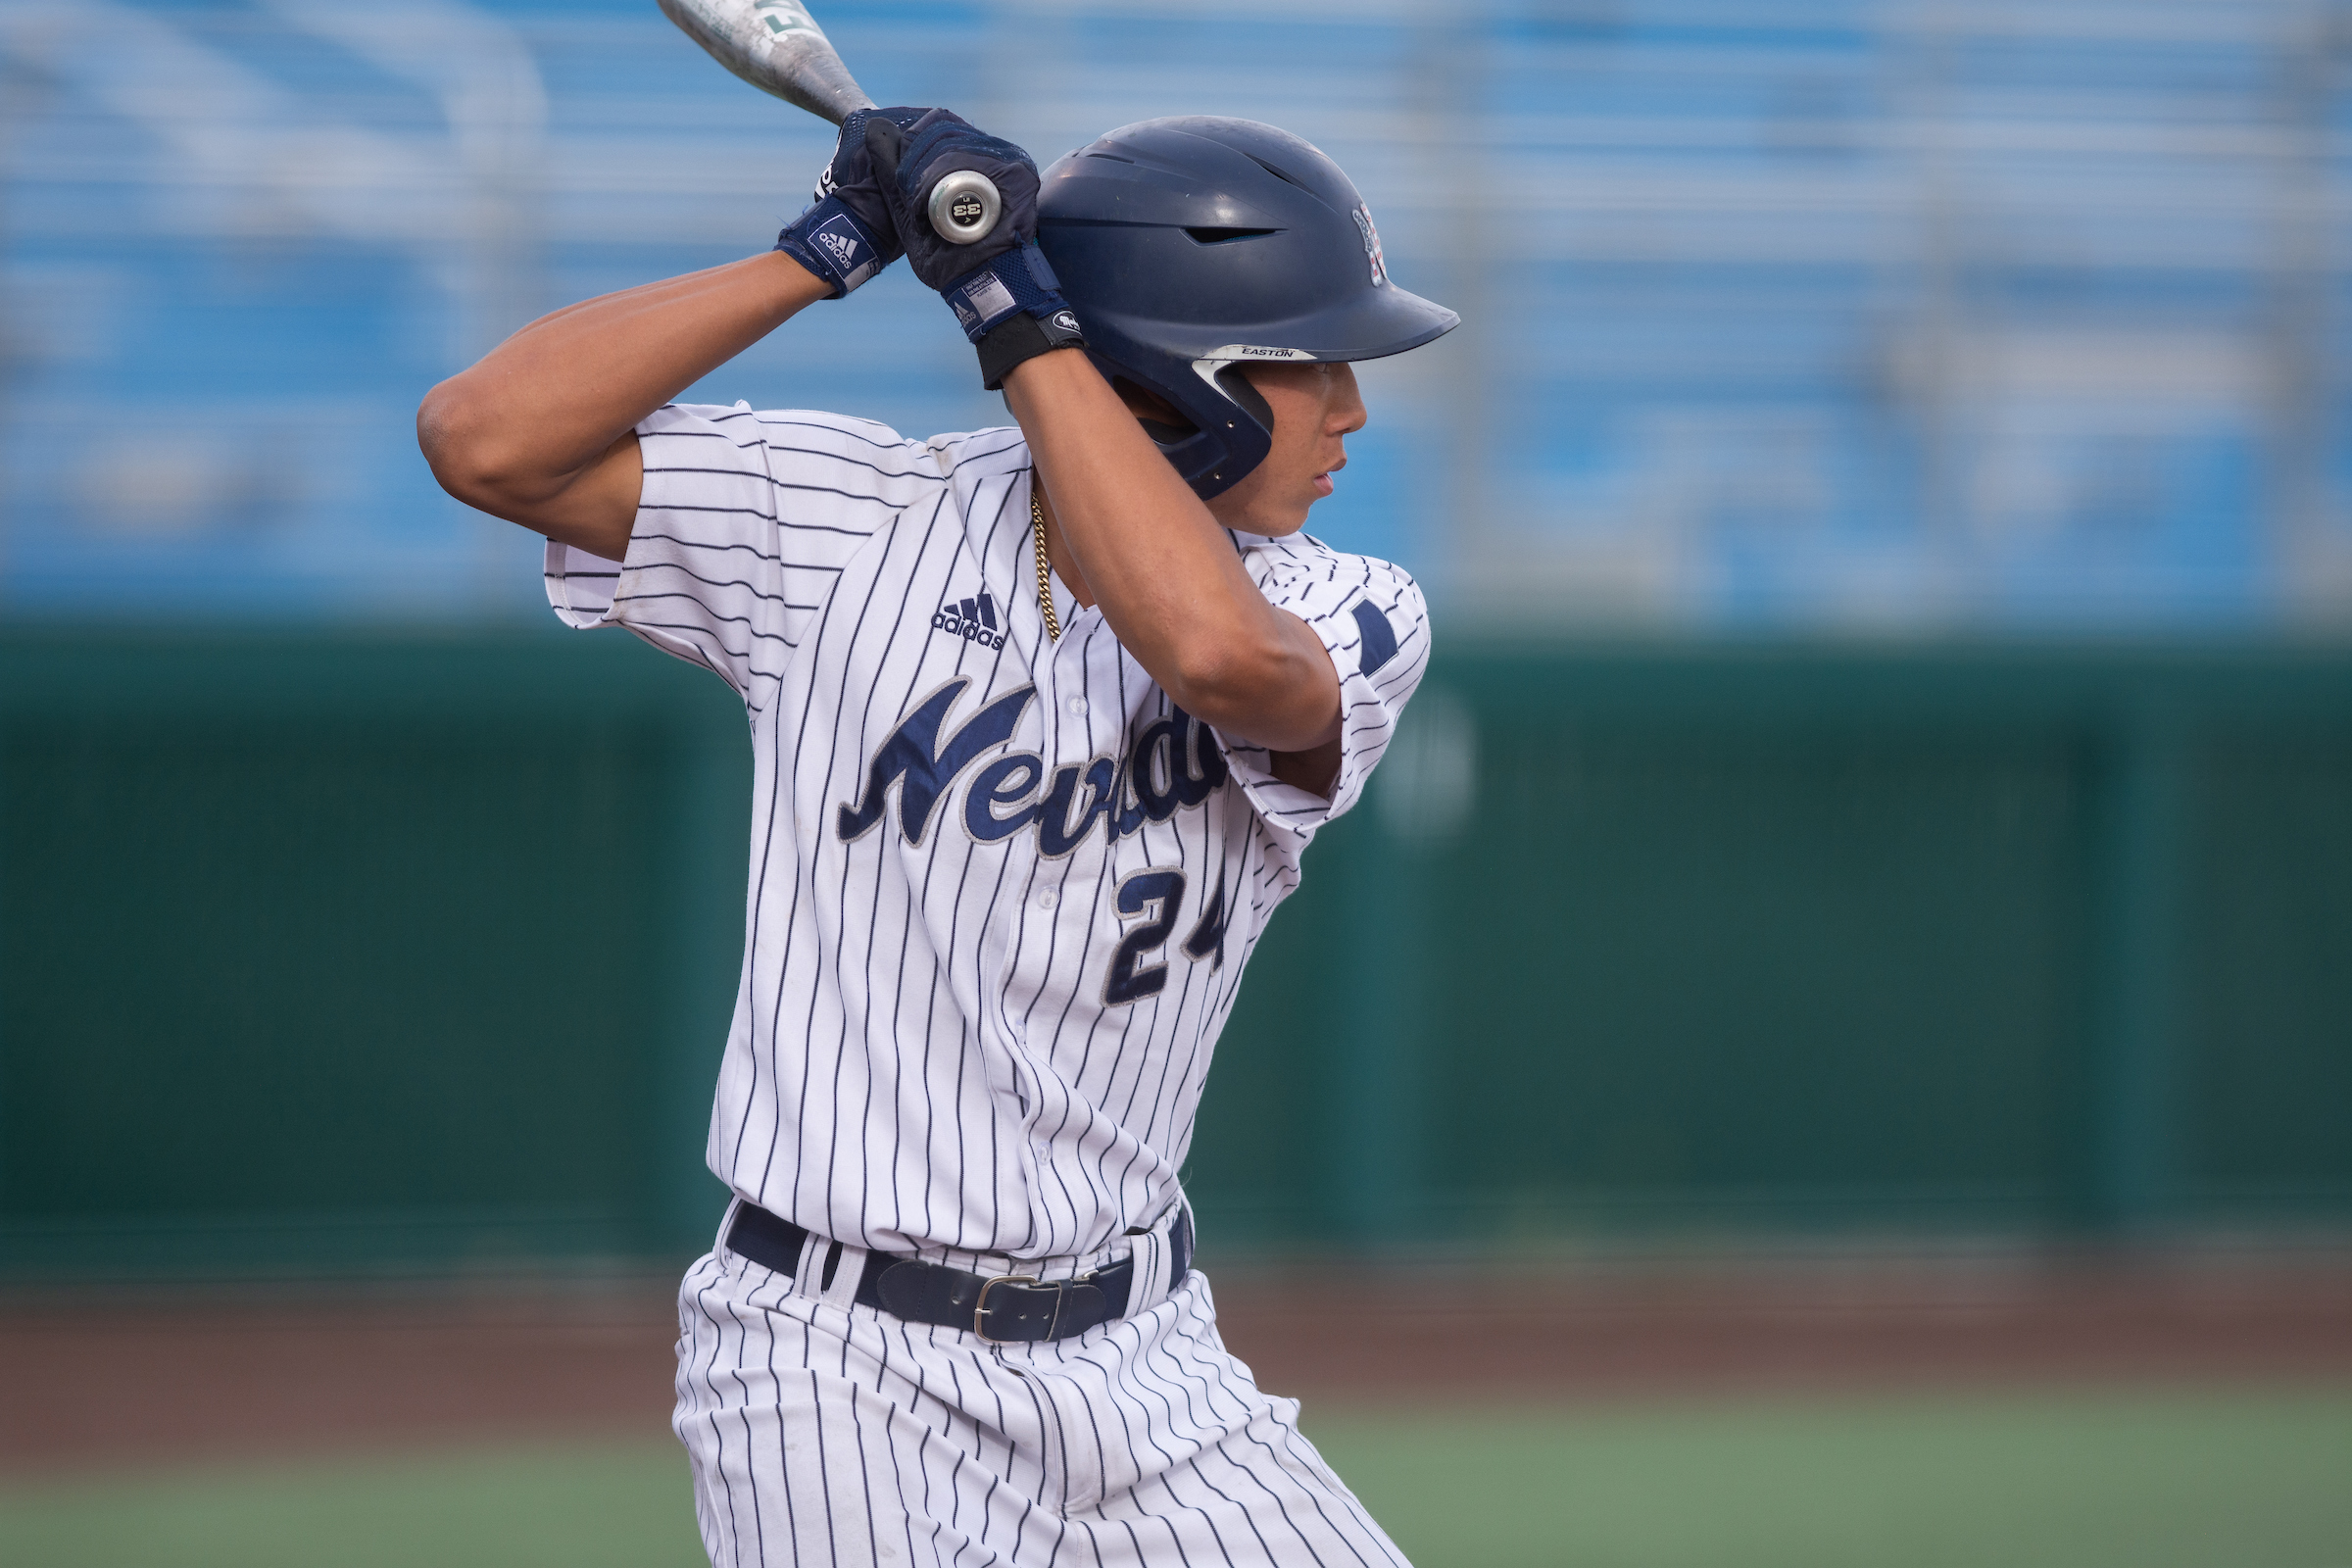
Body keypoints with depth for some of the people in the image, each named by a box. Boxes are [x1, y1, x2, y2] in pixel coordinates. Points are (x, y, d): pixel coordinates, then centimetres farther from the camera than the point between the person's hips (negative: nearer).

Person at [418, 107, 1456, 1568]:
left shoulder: (1350, 618, -1)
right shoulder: (856, 525, -3)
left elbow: (1223, 656, -26)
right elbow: (486, 437, -12)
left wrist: (1019, 310, -20)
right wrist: (830, 249, -12)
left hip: (1146, 1375, 3)